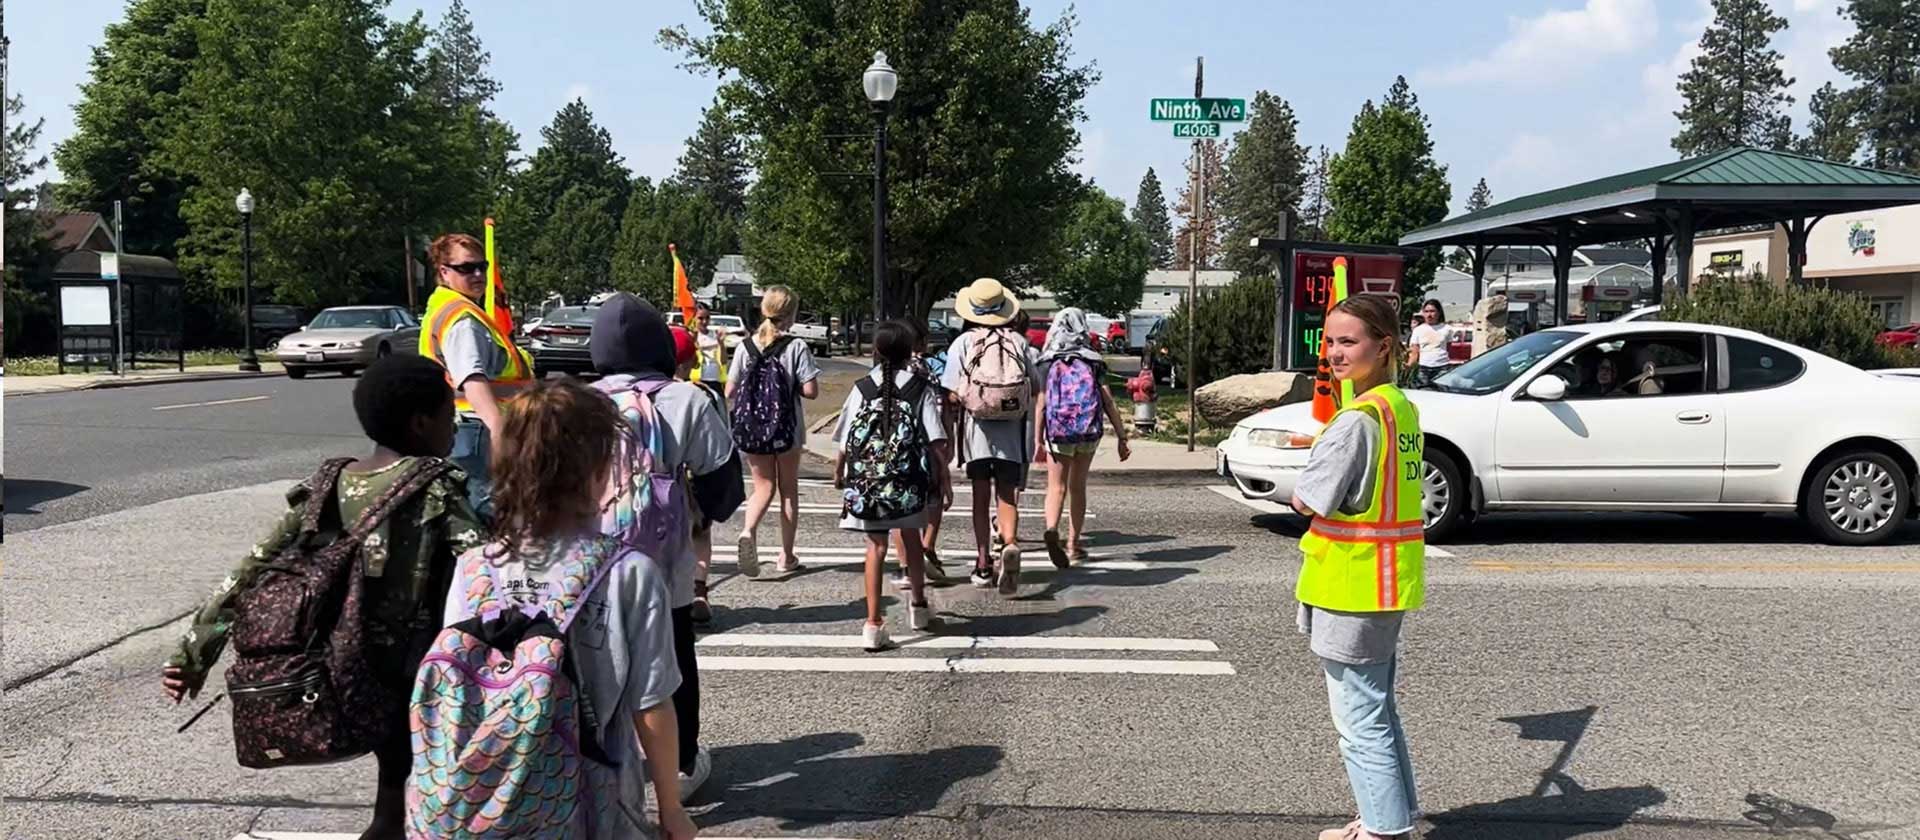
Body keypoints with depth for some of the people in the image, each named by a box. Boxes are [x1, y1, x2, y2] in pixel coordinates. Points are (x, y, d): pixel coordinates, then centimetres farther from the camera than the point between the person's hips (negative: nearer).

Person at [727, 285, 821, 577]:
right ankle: (787, 557, 18)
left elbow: (729, 392, 1)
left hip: (751, 429, 3)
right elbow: (811, 390, -16)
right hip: (786, 428, -2)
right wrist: (790, 387, 4)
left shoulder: (745, 347, -1)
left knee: (763, 487, 15)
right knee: (789, 489, 13)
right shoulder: (796, 348, -11)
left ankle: (748, 530, -15)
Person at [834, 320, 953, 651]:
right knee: (911, 539, 21)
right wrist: (944, 481, -2)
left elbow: (845, 439, 0)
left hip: (867, 478, 0)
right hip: (909, 478, 0)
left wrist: (838, 472, 16)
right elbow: (937, 442, -8)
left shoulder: (862, 388, -2)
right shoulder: (920, 389, -4)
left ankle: (874, 623, 2)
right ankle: (918, 606, 38)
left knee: (876, 547, 6)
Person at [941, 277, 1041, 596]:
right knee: (1007, 497, 5)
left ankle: (983, 565, 12)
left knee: (981, 498, 10)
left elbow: (952, 395, -7)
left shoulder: (962, 343, -2)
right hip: (1013, 430, 1)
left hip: (977, 428, -1)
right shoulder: (1018, 342, 2)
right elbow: (1035, 388, 7)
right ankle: (1010, 543, -22)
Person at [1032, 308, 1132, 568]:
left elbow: (1041, 404, -3)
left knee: (1057, 488, 2)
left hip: (1057, 432, -2)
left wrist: (1037, 440, 2)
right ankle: (1073, 543, 24)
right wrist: (1122, 438, 3)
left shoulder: (1048, 363, 1)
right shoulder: (1093, 362, 5)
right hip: (1088, 433, 2)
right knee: (1077, 488, 18)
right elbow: (1108, 403, 0)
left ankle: (1052, 530, -27)